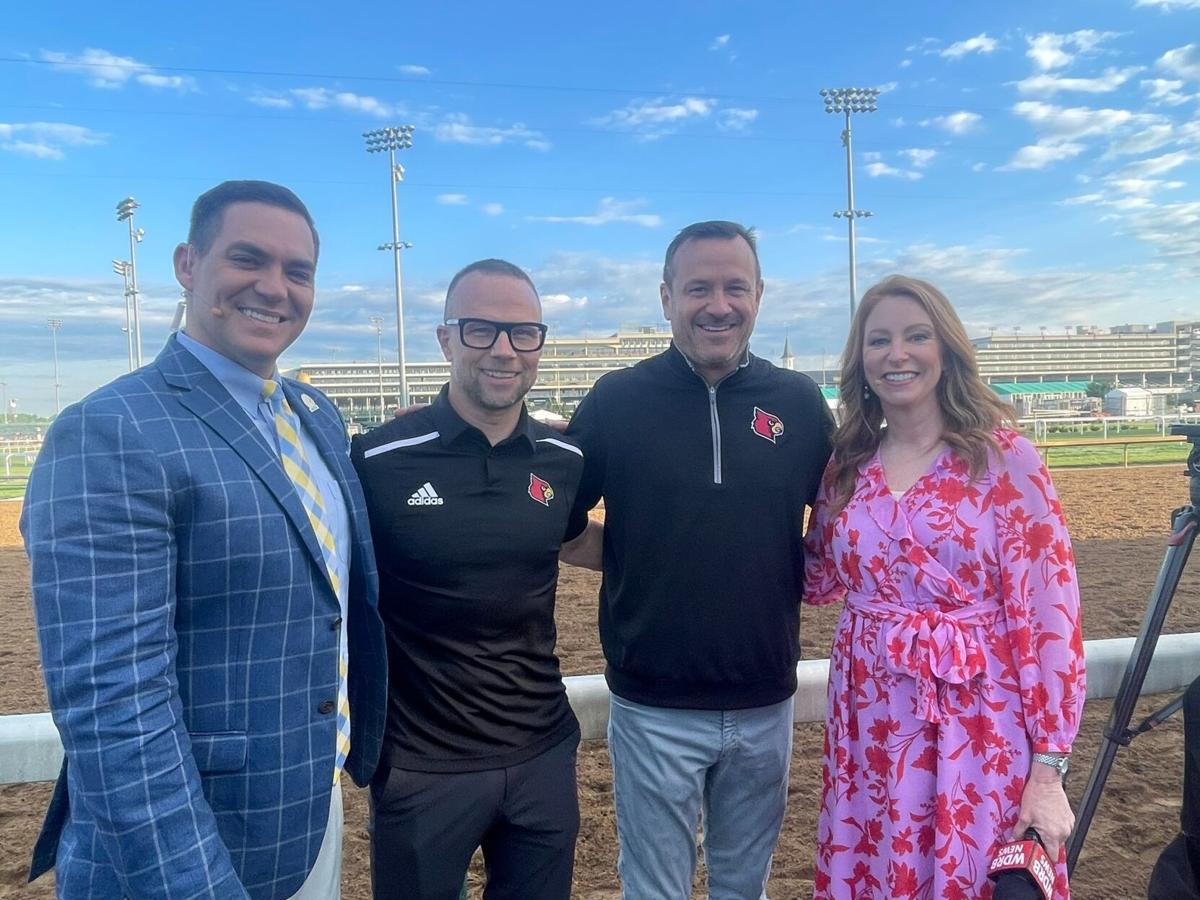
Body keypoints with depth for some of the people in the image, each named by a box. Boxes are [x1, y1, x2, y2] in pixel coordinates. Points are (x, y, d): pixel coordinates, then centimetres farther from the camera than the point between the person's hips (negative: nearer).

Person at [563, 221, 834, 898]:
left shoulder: (800, 402, -1)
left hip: (765, 701, 2)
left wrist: (792, 569, -1)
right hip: (654, 707, -2)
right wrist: (647, 562, -9)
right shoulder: (616, 401, -7)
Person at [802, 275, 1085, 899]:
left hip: (980, 724, -4)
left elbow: (1048, 611, -10)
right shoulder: (846, 467, 3)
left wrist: (1048, 768, -11)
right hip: (870, 724, 4)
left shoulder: (1003, 458, -10)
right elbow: (820, 582, 14)